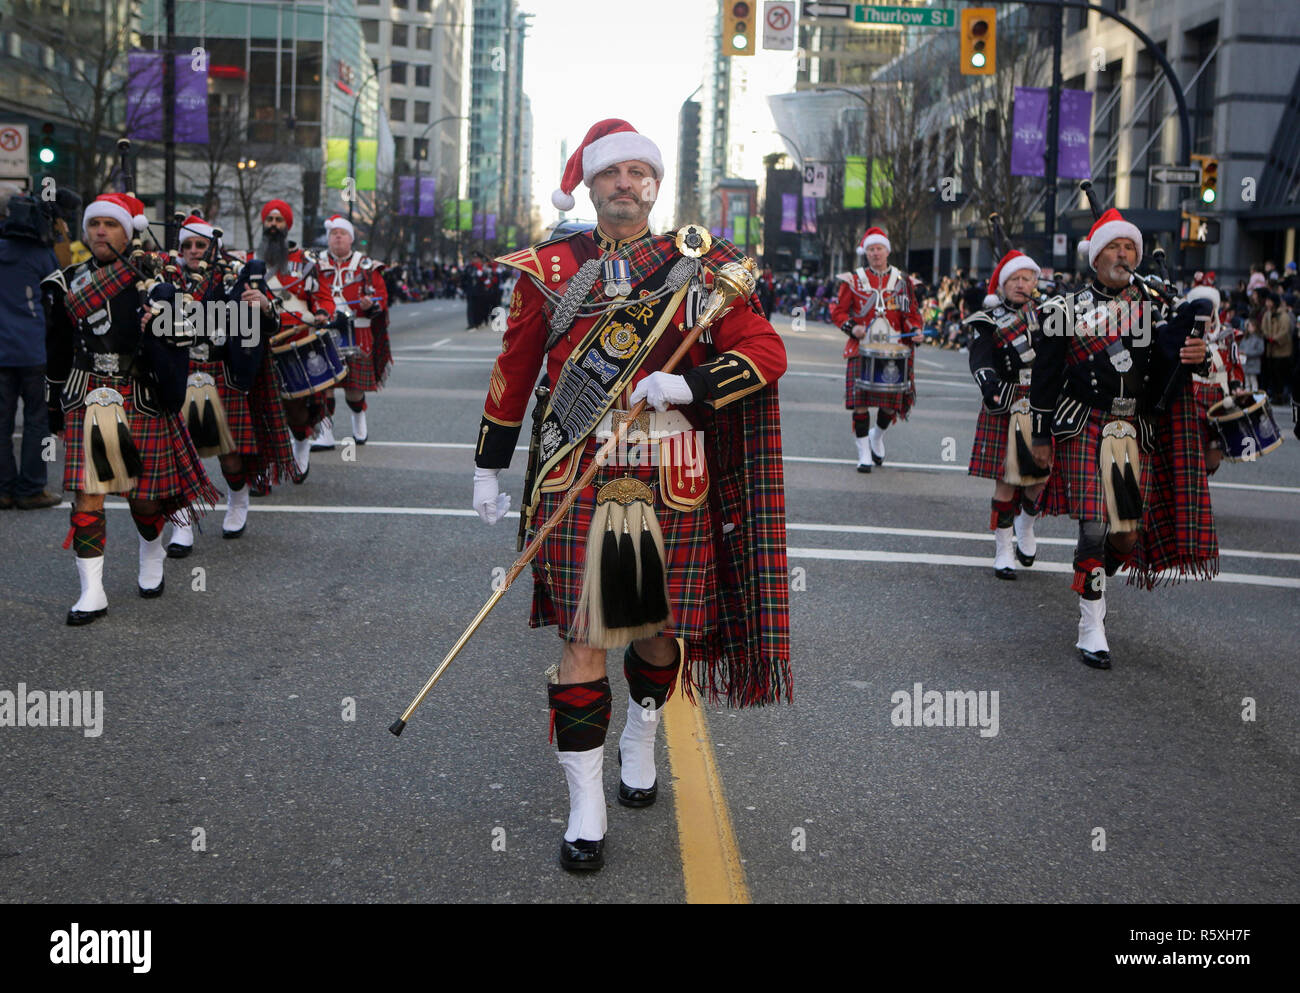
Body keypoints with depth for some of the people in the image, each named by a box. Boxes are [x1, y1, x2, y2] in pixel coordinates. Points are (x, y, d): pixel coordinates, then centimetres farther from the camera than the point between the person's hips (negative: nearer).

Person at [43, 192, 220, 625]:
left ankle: (152, 557, 39)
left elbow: (177, 344, -2)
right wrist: (54, 405, 17)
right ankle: (92, 592, 3)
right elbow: (57, 350, 15)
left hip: (142, 401, -2)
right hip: (86, 402, 2)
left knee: (143, 493, 7)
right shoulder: (66, 284, 7)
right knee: (88, 495, -4)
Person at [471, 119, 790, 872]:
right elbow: (514, 371, 11)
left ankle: (641, 744, 43)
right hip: (576, 479, -1)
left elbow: (766, 352, -3)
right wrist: (489, 465, 13)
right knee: (583, 637, -2)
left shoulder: (700, 265, 4)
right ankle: (586, 807, 8)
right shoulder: (551, 268, 6)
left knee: (658, 626, 15)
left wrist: (684, 385, -18)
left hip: (672, 480, 1)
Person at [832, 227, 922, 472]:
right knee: (861, 400, -6)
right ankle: (864, 452, 5)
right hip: (862, 350, -2)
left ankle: (878, 435, 32)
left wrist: (915, 331, -4)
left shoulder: (902, 281, 10)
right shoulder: (853, 280, 4)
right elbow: (837, 311, 6)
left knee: (893, 401, 1)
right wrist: (851, 327, -12)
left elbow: (912, 313, 16)